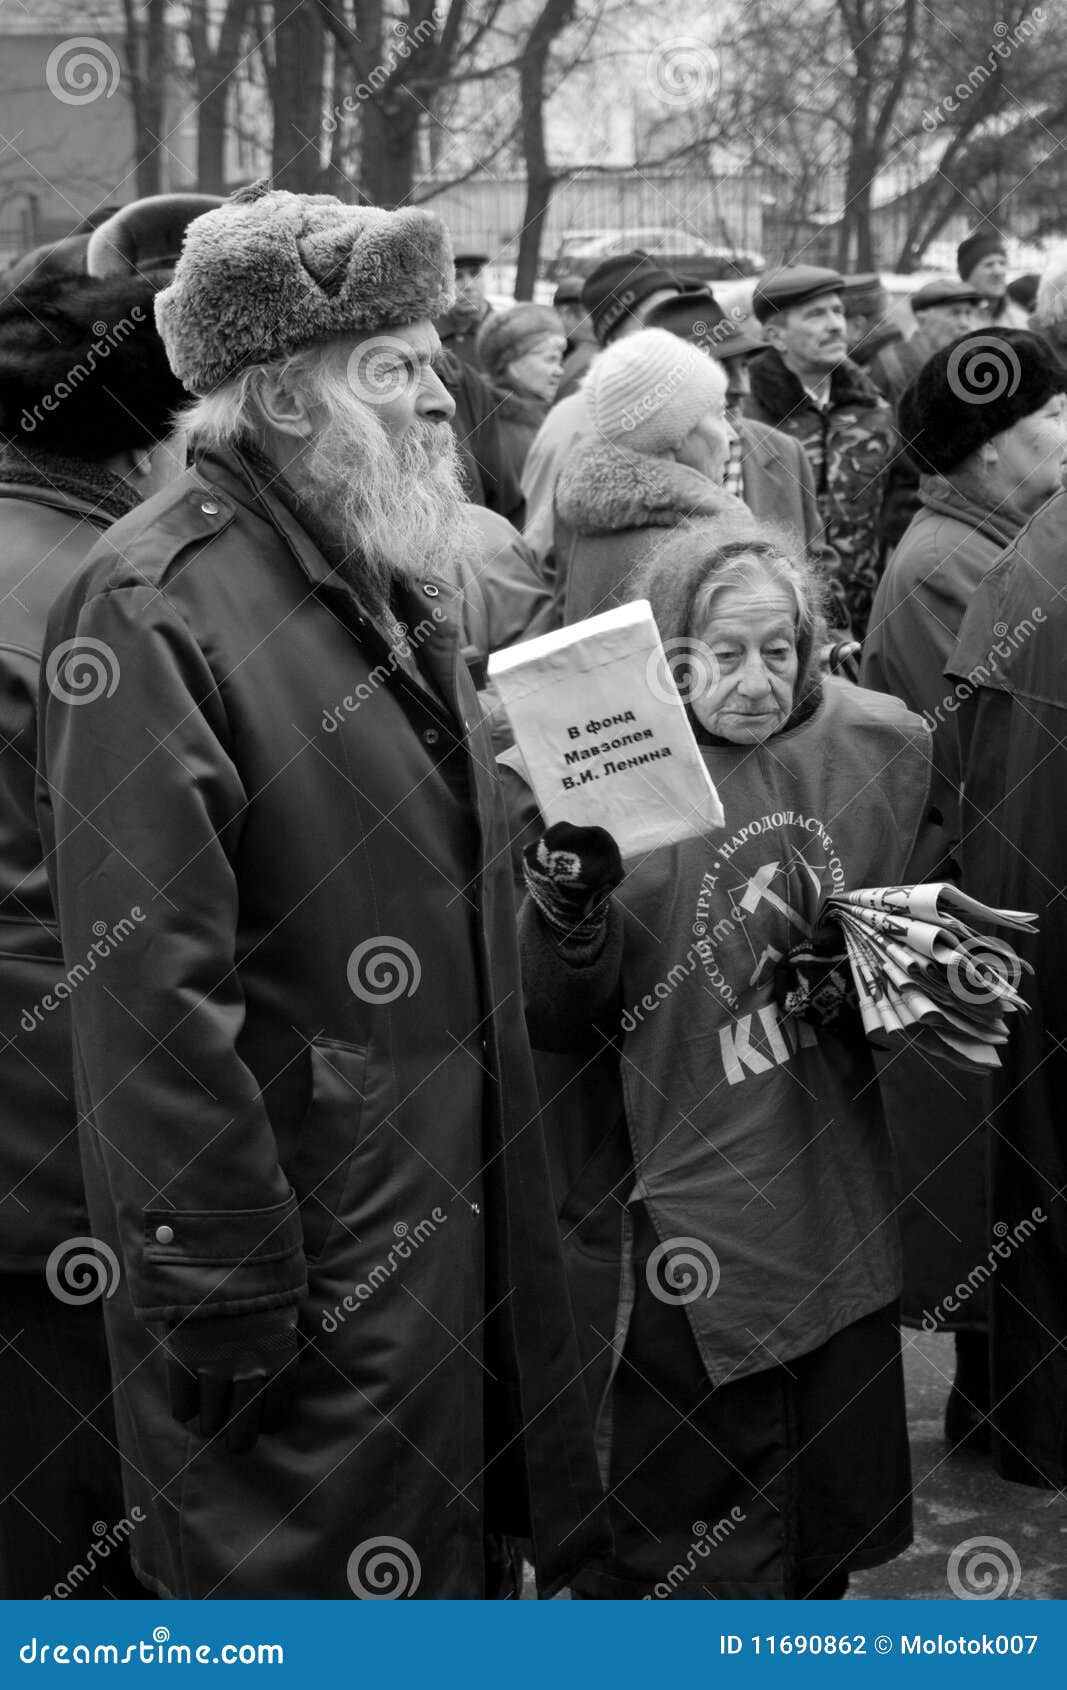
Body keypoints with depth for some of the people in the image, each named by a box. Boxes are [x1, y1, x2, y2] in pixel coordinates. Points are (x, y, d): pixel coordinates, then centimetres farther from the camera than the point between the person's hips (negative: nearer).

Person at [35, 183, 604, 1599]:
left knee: (461, 1563, 21)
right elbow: (149, 992, -23)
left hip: (457, 1203, 8)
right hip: (302, 1245, -8)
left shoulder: (400, 579, 9)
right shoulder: (154, 606, -20)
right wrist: (223, 1295, -22)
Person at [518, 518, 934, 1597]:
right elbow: (559, 1025, -8)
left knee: (831, 1518, 18)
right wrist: (569, 908, -26)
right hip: (681, 1221, -3)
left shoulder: (882, 750, -1)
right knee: (693, 1544, 4)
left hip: (842, 1211, 4)